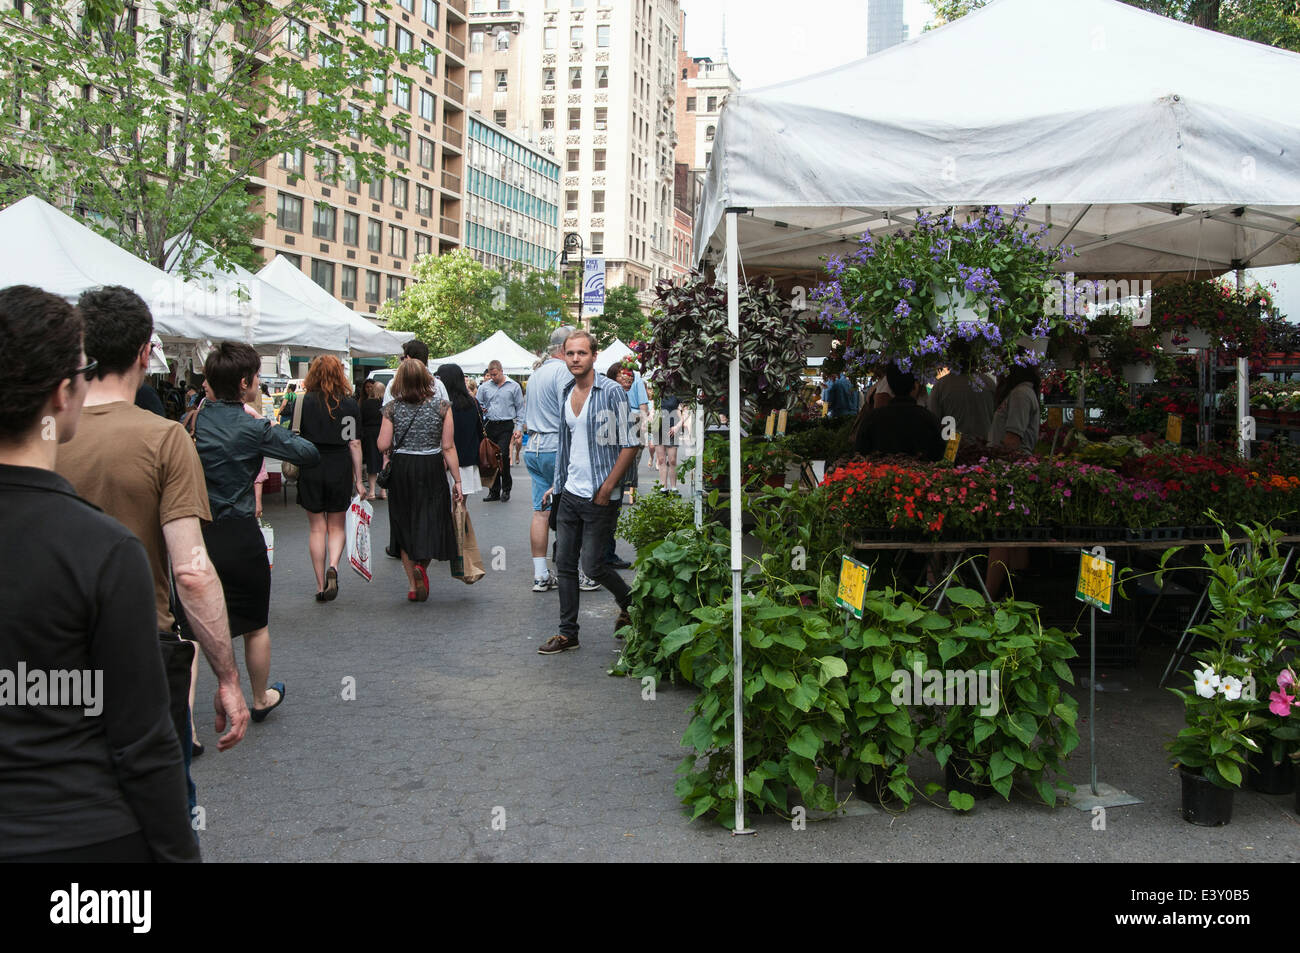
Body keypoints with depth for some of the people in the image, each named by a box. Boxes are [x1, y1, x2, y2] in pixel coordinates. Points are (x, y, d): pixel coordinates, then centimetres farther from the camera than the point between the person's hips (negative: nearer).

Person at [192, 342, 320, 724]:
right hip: (240, 538, -3)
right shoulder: (254, 427, -11)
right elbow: (310, 454, -6)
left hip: (195, 533, 3)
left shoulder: (195, 420, -1)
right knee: (255, 625, 16)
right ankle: (261, 699, 34)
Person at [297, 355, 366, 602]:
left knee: (317, 528, 8)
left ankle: (321, 586, 9)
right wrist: (358, 480, 3)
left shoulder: (305, 401, -4)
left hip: (311, 469, 0)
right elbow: (354, 444, -2)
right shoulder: (350, 404, -2)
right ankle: (333, 567, -12)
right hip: (340, 469, 0)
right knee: (337, 527, 14)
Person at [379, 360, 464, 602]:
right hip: (431, 468, -1)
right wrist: (457, 480, -1)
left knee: (405, 526, 11)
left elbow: (383, 445, -6)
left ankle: (413, 584, 11)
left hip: (401, 470, 1)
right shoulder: (441, 406, -5)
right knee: (430, 522, 9)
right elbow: (448, 447, -6)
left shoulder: (393, 408, -3)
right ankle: (421, 564, -17)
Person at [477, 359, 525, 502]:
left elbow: (520, 409, 4)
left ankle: (506, 488, 3)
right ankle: (494, 491, 14)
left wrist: (519, 428, -3)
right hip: (490, 426, 4)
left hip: (506, 427, -4)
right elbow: (478, 405, 15)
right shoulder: (484, 387, 11)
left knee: (503, 456, -14)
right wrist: (480, 410, -10)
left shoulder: (514, 387, 3)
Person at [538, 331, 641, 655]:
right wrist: (558, 484, 16)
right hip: (569, 494, 7)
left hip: (599, 498, -6)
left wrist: (607, 488, -15)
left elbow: (631, 443, -12)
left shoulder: (611, 392, -11)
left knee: (593, 565, -2)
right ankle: (568, 632, 16)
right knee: (565, 564, 7)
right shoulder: (566, 393, 10)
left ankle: (629, 604, 25)